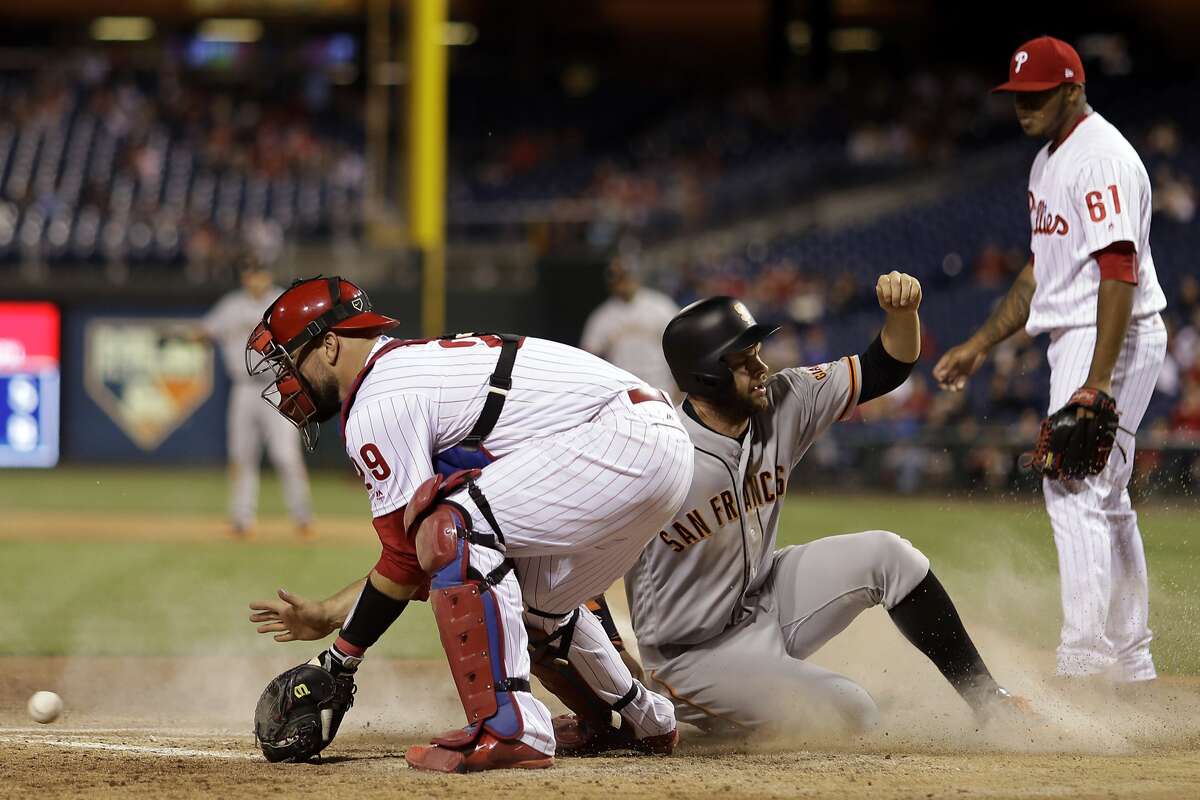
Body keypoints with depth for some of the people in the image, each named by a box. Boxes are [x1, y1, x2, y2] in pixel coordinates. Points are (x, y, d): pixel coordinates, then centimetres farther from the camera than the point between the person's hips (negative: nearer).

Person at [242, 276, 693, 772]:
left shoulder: (375, 403, -7)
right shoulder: (415, 368, 22)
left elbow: (407, 556, -8)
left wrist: (337, 662, -1)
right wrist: (326, 615, 25)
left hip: (624, 440, -11)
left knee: (449, 530, -19)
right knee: (529, 600, 27)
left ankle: (509, 729, -21)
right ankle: (646, 720, 44)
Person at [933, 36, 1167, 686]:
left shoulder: (1102, 159, -17)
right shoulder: (1050, 160, 16)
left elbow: (1119, 274, -25)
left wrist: (1098, 382, -30)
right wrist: (981, 344, 21)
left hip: (1114, 340, -11)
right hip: (1074, 341, 11)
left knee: (1073, 490, -15)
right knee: (1103, 496, 14)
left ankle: (1083, 667, -18)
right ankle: (1130, 665, 21)